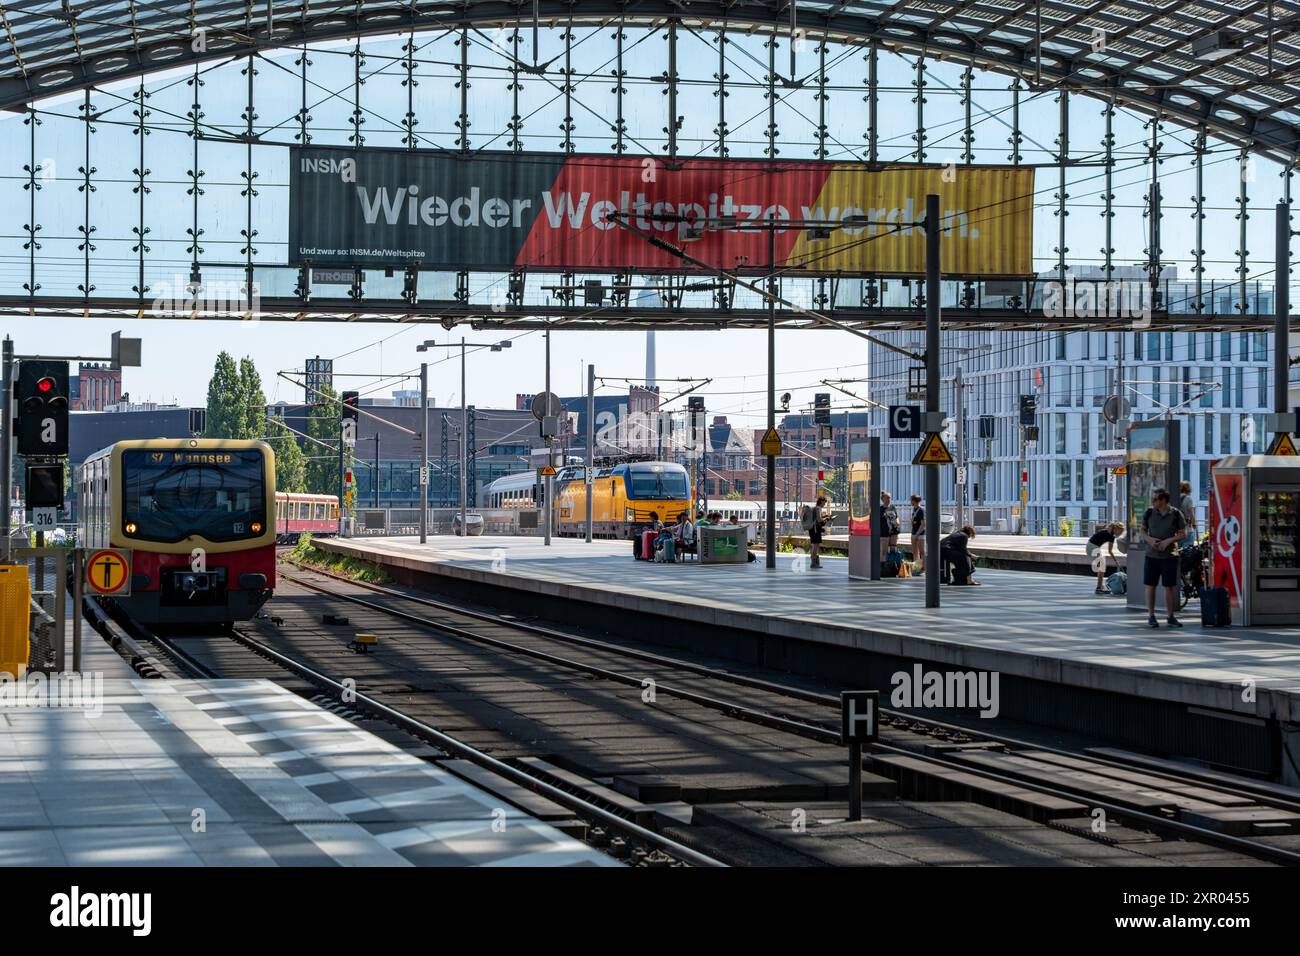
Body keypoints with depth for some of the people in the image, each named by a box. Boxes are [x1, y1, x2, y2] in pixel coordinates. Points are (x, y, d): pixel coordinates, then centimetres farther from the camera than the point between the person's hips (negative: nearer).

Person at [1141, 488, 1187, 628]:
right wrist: (1150, 539, -10)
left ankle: (1170, 617, 13)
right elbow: (1143, 531, 11)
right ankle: (1151, 616, 12)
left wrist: (1168, 541, -14)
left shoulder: (1176, 514, -3)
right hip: (1152, 555, 2)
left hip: (1169, 555, -2)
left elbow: (1183, 533, 0)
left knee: (1169, 586, 4)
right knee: (1150, 586, 2)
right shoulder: (1149, 513, 3)